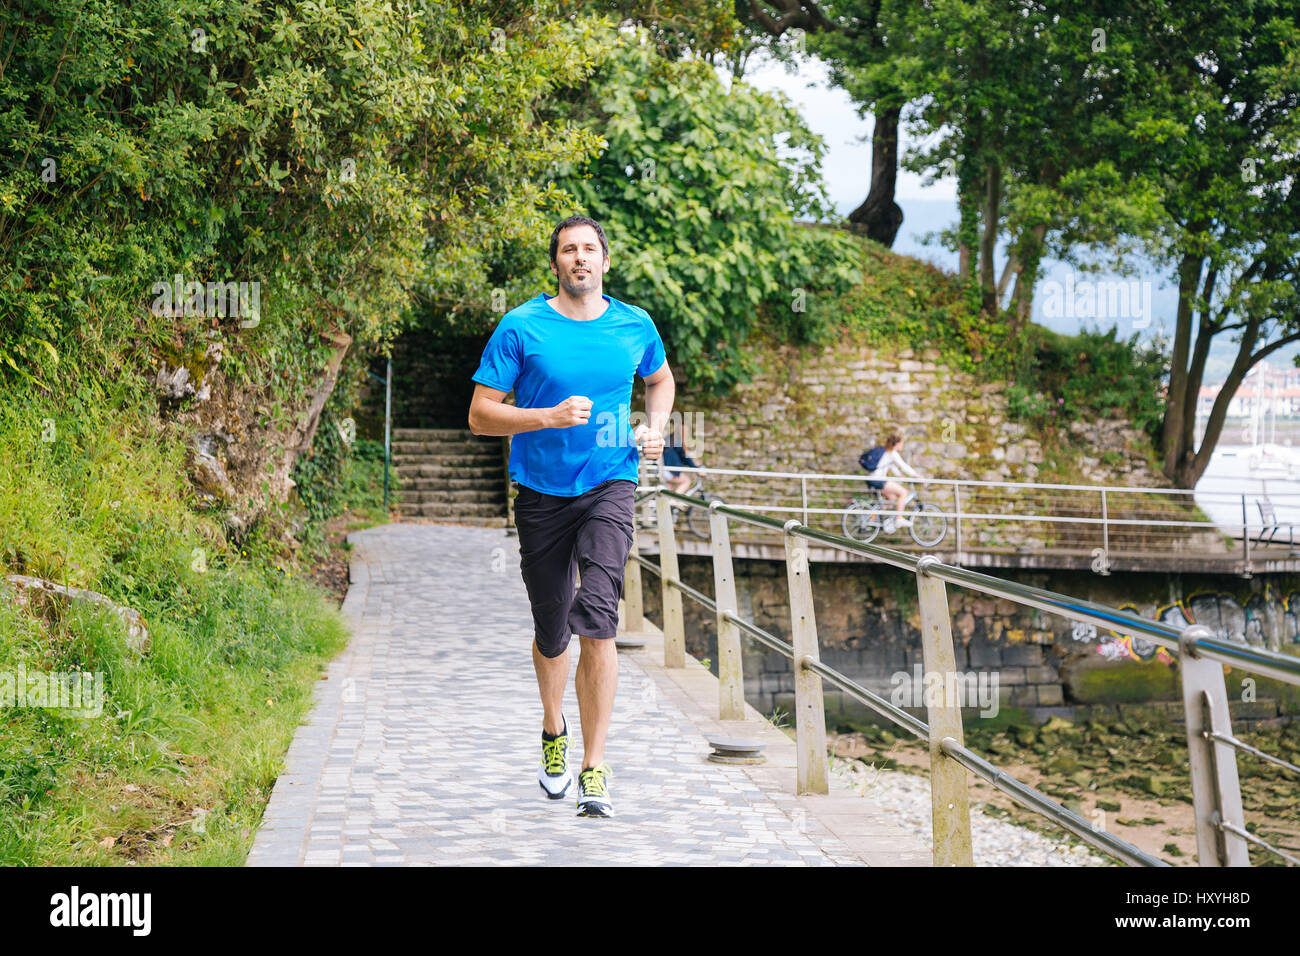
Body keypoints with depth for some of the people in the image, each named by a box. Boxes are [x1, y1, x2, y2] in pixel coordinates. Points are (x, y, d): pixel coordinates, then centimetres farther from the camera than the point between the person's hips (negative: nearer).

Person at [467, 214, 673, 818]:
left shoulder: (635, 327, 4)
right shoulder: (521, 328, -5)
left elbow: (659, 379, 26)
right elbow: (480, 415, -7)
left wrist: (655, 426, 7)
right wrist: (549, 416, -21)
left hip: (609, 487, 0)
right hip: (541, 495, 0)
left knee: (597, 619, -18)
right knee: (552, 634, 11)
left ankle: (594, 768, -13)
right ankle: (554, 730, 42)